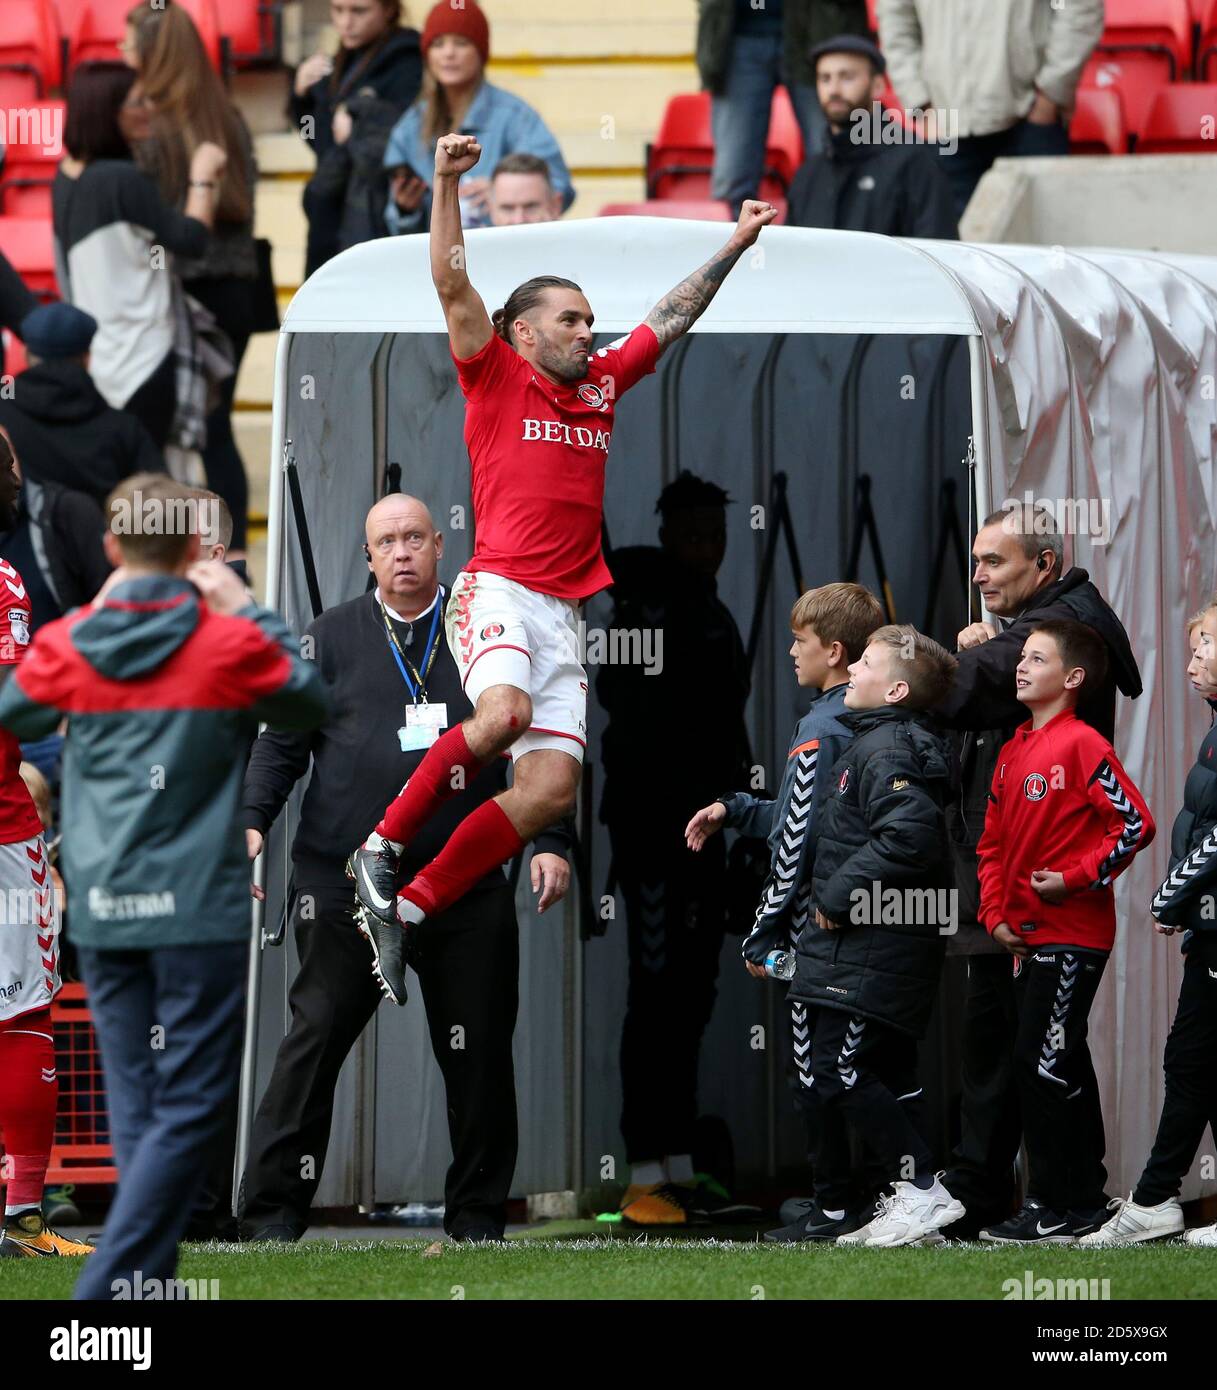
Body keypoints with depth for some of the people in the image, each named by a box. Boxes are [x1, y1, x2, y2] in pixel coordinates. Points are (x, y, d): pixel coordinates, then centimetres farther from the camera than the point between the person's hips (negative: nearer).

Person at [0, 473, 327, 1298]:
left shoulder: (66, 645, 1)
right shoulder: (230, 644, -7)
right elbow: (312, 705, 10)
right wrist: (251, 614, 13)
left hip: (102, 910, 4)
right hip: (200, 906, -4)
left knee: (137, 1103, 11)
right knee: (190, 1107, -2)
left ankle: (151, 1285, 11)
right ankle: (110, 1286, -13)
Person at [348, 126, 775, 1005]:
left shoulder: (602, 386, 21)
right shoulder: (497, 378, 5)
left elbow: (673, 315, 29)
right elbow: (452, 284, -5)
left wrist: (739, 244, 29)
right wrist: (447, 184, -14)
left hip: (564, 613, 6)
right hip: (498, 591, -6)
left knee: (552, 789, -7)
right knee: (504, 713, -35)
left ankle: (405, 907, -1)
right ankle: (383, 849, -20)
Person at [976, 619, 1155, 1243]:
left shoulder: (1081, 745, -12)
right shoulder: (1015, 751, 13)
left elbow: (1135, 823, -18)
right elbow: (993, 842, 18)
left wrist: (1074, 878, -17)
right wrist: (995, 913, 6)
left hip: (1072, 935, -9)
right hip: (1028, 936, 9)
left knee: (1042, 1064, -10)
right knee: (1064, 1069, 13)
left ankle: (1051, 1208, -5)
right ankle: (1085, 1202, 20)